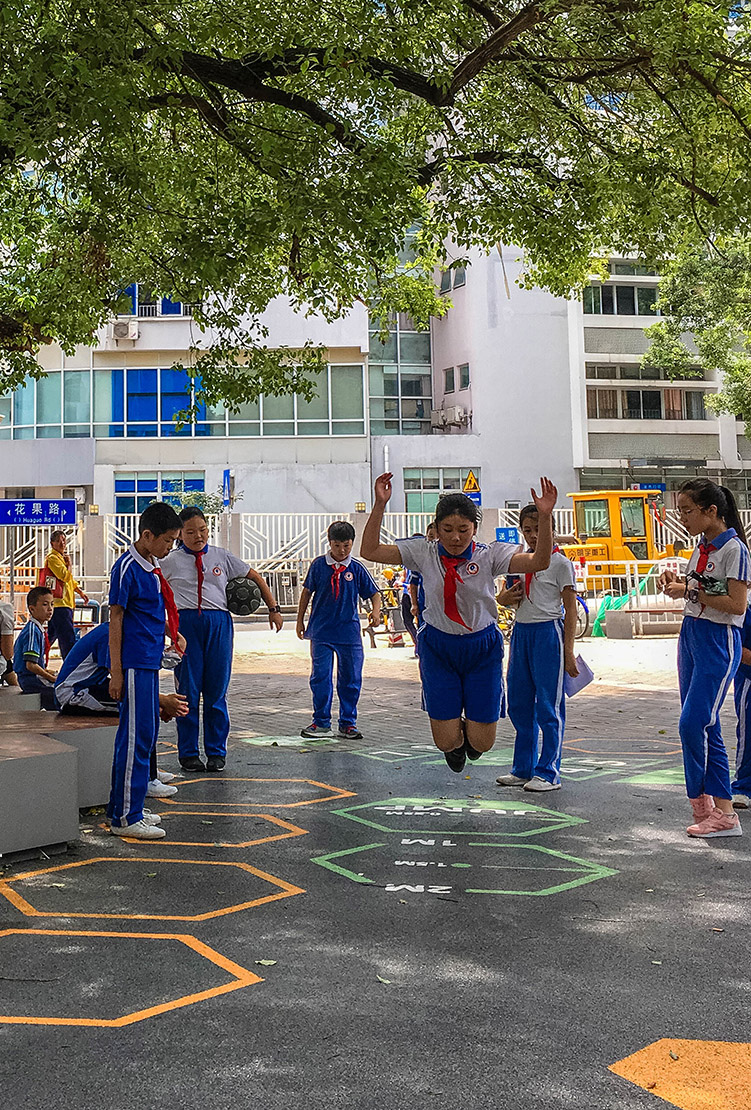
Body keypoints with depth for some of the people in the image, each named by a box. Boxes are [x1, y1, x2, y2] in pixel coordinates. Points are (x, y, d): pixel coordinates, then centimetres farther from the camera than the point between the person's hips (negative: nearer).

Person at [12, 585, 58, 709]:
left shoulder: (38, 629, 13)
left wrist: (45, 671, 14)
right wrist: (52, 678, -15)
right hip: (31, 680, -10)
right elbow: (30, 665, -22)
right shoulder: (32, 631, -17)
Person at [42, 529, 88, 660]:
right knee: (69, 638, -11)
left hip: (65, 603, 10)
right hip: (59, 603, -10)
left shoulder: (62, 557, 21)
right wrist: (69, 564, -6)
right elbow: (65, 576, -22)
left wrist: (80, 592, 25)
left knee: (51, 635, 17)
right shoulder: (52, 558, -10)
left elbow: (70, 581, 31)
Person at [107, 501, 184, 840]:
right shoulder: (127, 568, -14)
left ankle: (124, 808, 23)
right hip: (134, 664, -10)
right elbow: (115, 619, -14)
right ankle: (125, 818, -1)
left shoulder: (152, 566, 13)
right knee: (136, 736, -7)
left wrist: (173, 634, 18)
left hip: (149, 662, 10)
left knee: (146, 733, 13)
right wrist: (116, 672, -15)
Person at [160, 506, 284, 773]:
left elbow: (255, 577, 15)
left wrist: (273, 608, 11)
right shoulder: (171, 562, 4)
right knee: (188, 690, 2)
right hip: (186, 623, -1)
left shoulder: (221, 557, 9)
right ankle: (188, 753, 14)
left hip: (219, 623, 1)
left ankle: (216, 752, 16)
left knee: (217, 691, 4)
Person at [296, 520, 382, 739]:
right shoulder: (318, 565, 0)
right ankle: (321, 722, 13)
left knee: (351, 679, 5)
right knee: (320, 677, 0)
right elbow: (307, 592, 9)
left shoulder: (357, 568, 0)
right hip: (321, 632, -1)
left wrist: (376, 611, -14)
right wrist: (300, 620, 11)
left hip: (349, 632, 1)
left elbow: (374, 592, 5)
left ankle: (348, 723, 17)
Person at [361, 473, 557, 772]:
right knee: (446, 742, 0)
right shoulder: (423, 553, -5)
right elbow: (370, 551, -7)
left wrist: (545, 517, -34)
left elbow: (538, 562, -21)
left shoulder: (490, 554, -9)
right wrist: (379, 505, -17)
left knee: (481, 743, 4)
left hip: (483, 648, 0)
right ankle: (456, 735, 39)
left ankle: (470, 729, 42)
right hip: (438, 647, 0)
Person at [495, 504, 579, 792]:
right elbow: (501, 596, 22)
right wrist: (506, 597, -3)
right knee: (519, 704, 11)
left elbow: (570, 610, -6)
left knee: (548, 707, -2)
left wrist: (568, 652, -11)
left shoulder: (560, 563, -5)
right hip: (521, 631, 6)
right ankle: (523, 768, 23)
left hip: (548, 632, -6)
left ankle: (549, 773, 7)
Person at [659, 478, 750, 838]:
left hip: (718, 643, -9)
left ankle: (702, 802, 3)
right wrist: (677, 583, 2)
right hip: (691, 637, 9)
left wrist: (690, 592, -17)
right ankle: (712, 809, 15)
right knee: (705, 727, 9)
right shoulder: (702, 547, 12)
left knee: (693, 724, -10)